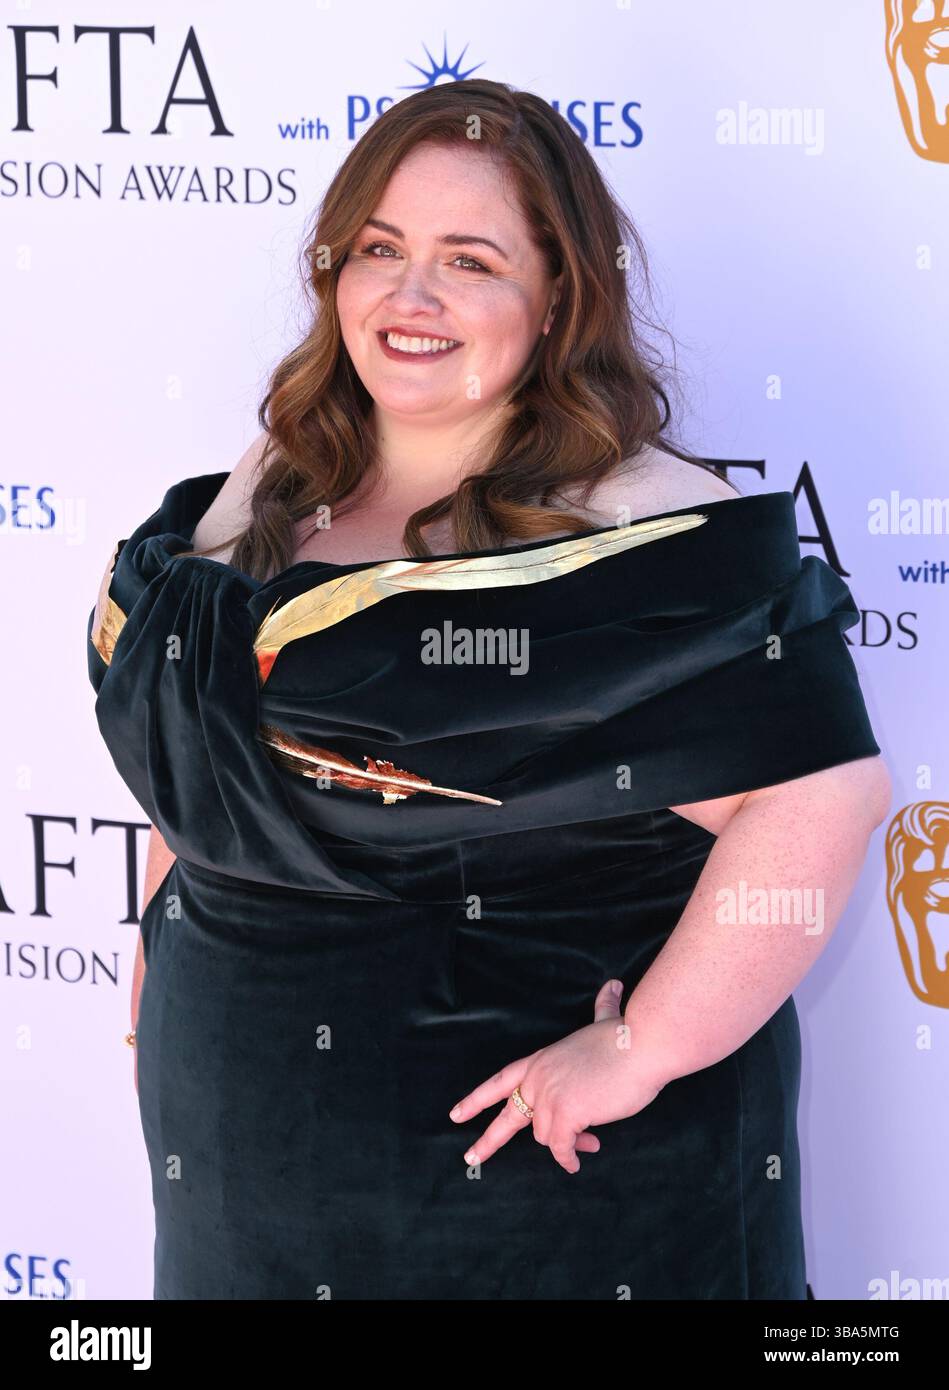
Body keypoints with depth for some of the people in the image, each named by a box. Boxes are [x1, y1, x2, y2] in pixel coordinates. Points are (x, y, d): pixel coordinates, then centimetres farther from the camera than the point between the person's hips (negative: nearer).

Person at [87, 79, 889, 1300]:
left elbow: (821, 788, -27)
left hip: (534, 1155, -6)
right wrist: (166, 967, 14)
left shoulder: (642, 534, -18)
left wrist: (644, 1049, -26)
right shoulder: (276, 481, 5)